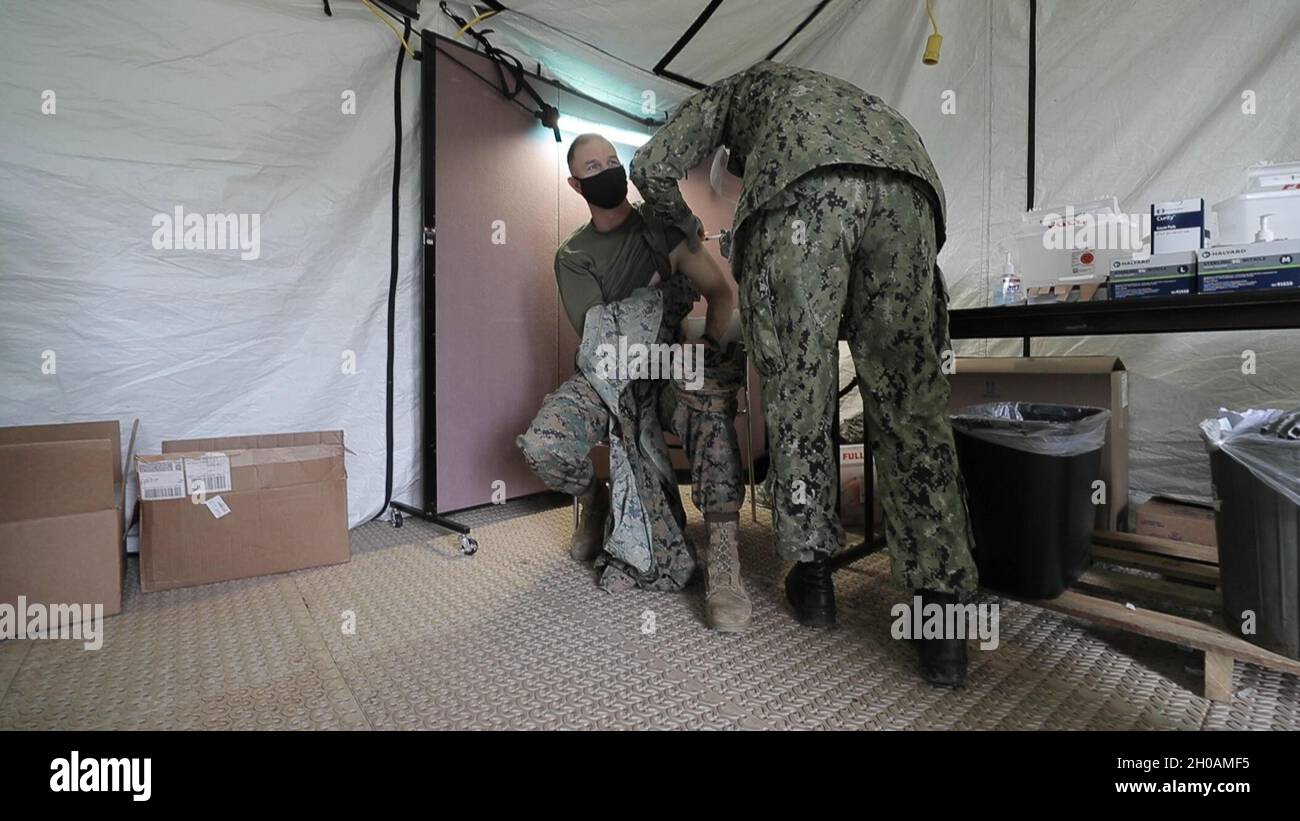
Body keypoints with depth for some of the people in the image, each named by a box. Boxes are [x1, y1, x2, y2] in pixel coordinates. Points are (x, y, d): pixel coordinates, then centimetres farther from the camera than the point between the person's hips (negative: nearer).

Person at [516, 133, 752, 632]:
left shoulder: (665, 224, 7)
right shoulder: (572, 256, 9)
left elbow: (721, 292, 1)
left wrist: (711, 346, -19)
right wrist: (656, 296, -18)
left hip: (671, 369, -1)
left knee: (710, 391, -38)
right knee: (541, 446, -26)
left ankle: (723, 557, -33)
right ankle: (593, 502, 9)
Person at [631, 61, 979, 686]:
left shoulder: (736, 87, 39)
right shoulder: (843, 94, 50)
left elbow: (652, 167, 26)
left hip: (802, 190, -4)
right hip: (906, 182, 5)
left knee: (797, 387, 3)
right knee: (909, 401, 2)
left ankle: (812, 572, 14)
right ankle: (942, 604, 0)